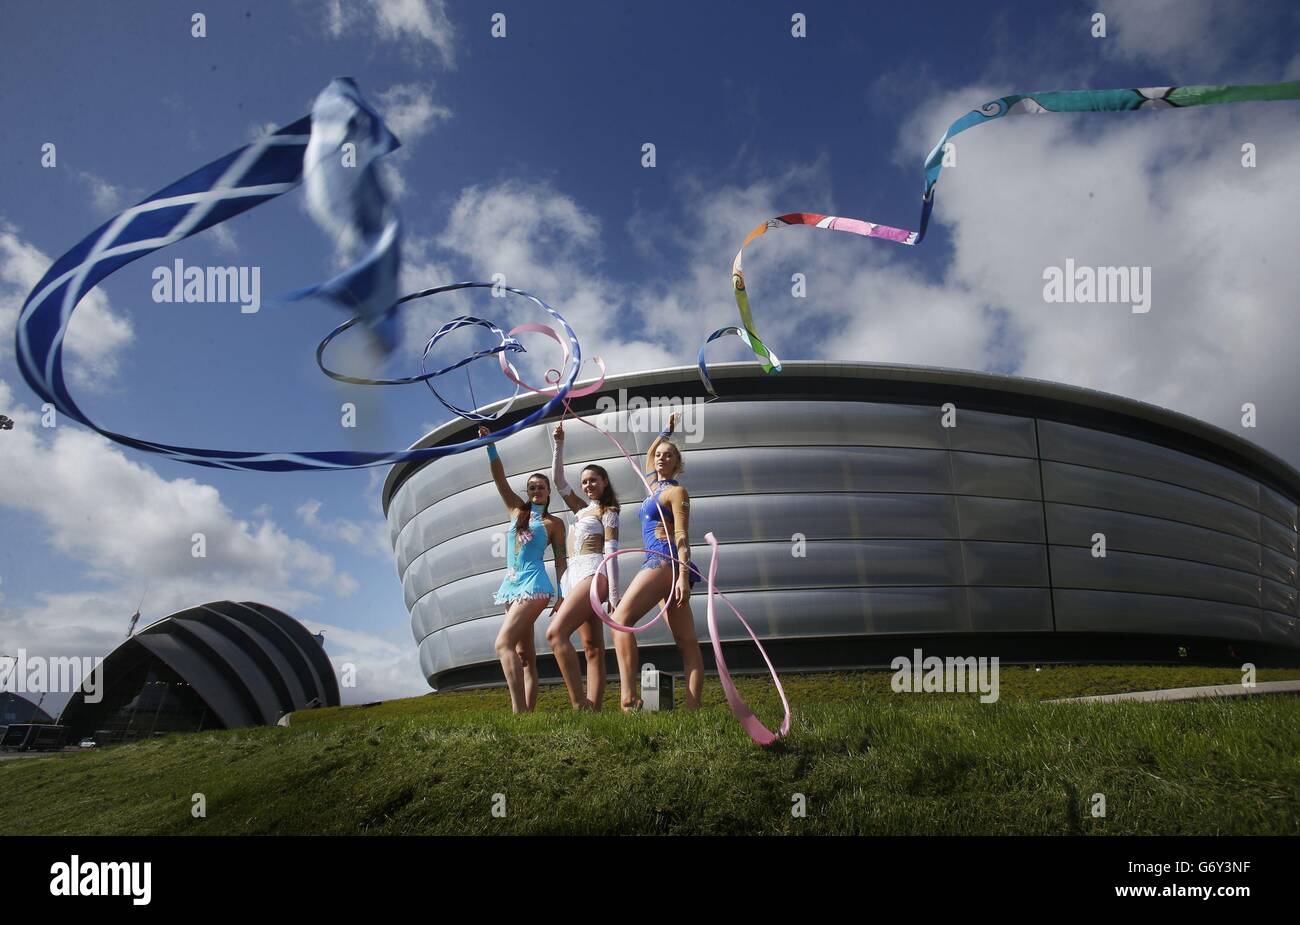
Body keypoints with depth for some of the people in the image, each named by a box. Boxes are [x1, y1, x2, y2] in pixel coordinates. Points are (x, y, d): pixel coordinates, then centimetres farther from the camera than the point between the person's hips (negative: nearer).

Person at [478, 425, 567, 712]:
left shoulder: (554, 523, 4)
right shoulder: (517, 510, 15)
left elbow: (560, 559, 3)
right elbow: (500, 479, 7)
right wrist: (490, 445, -5)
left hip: (534, 585, -6)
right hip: (512, 586, 6)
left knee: (503, 643, -21)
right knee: (524, 654, 4)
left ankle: (519, 710, -28)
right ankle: (527, 711, 4)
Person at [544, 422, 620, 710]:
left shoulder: (608, 512, 4)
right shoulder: (582, 510, 25)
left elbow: (611, 552, -6)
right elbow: (558, 480, 25)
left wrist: (613, 595, -14)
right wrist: (559, 444, 15)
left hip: (593, 573, -7)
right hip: (574, 575, 7)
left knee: (556, 632, -24)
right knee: (593, 648, -2)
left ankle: (579, 704, -29)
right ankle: (593, 706, -10)